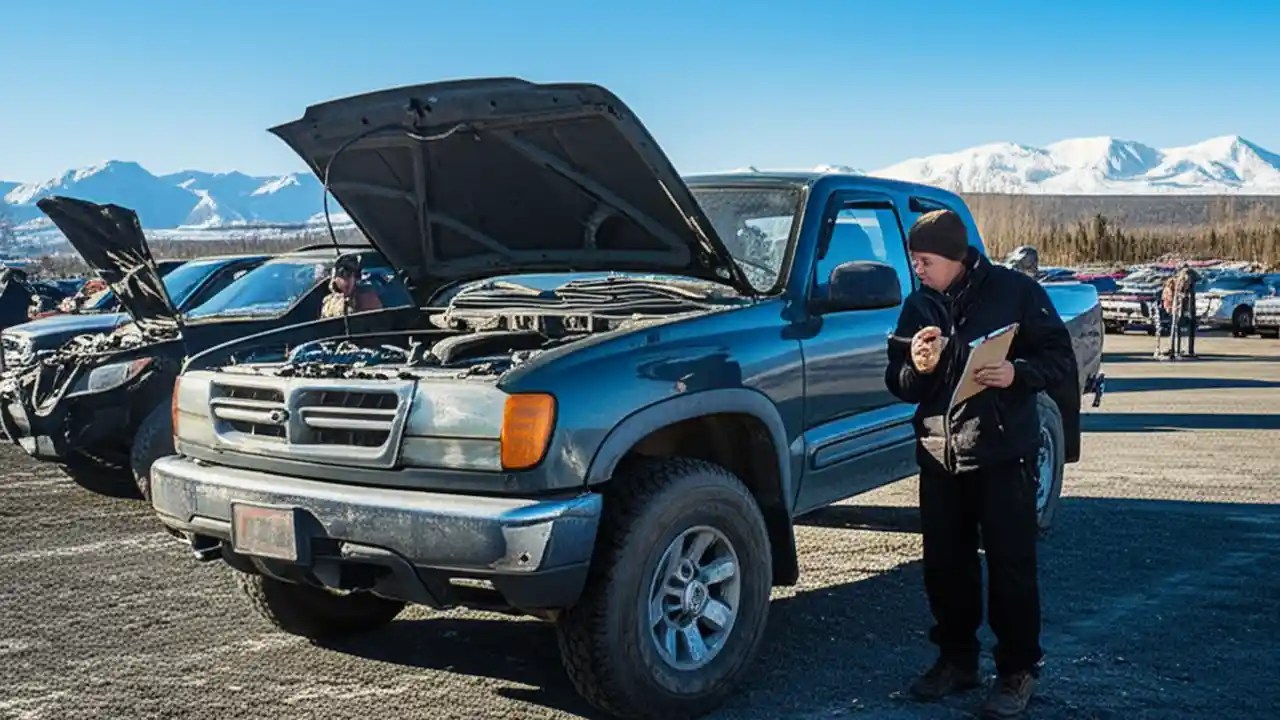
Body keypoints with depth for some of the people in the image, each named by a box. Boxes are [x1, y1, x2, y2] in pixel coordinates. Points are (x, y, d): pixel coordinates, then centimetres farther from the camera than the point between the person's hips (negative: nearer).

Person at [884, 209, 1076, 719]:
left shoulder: (1015, 291, -5)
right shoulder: (917, 306, 9)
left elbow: (1061, 357, -3)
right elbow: (898, 384, 10)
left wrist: (1017, 373, -21)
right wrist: (916, 368, -12)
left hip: (1003, 455, -5)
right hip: (938, 458, 5)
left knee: (1011, 567, 1)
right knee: (944, 566, 11)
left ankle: (1019, 670, 15)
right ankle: (956, 659, 27)